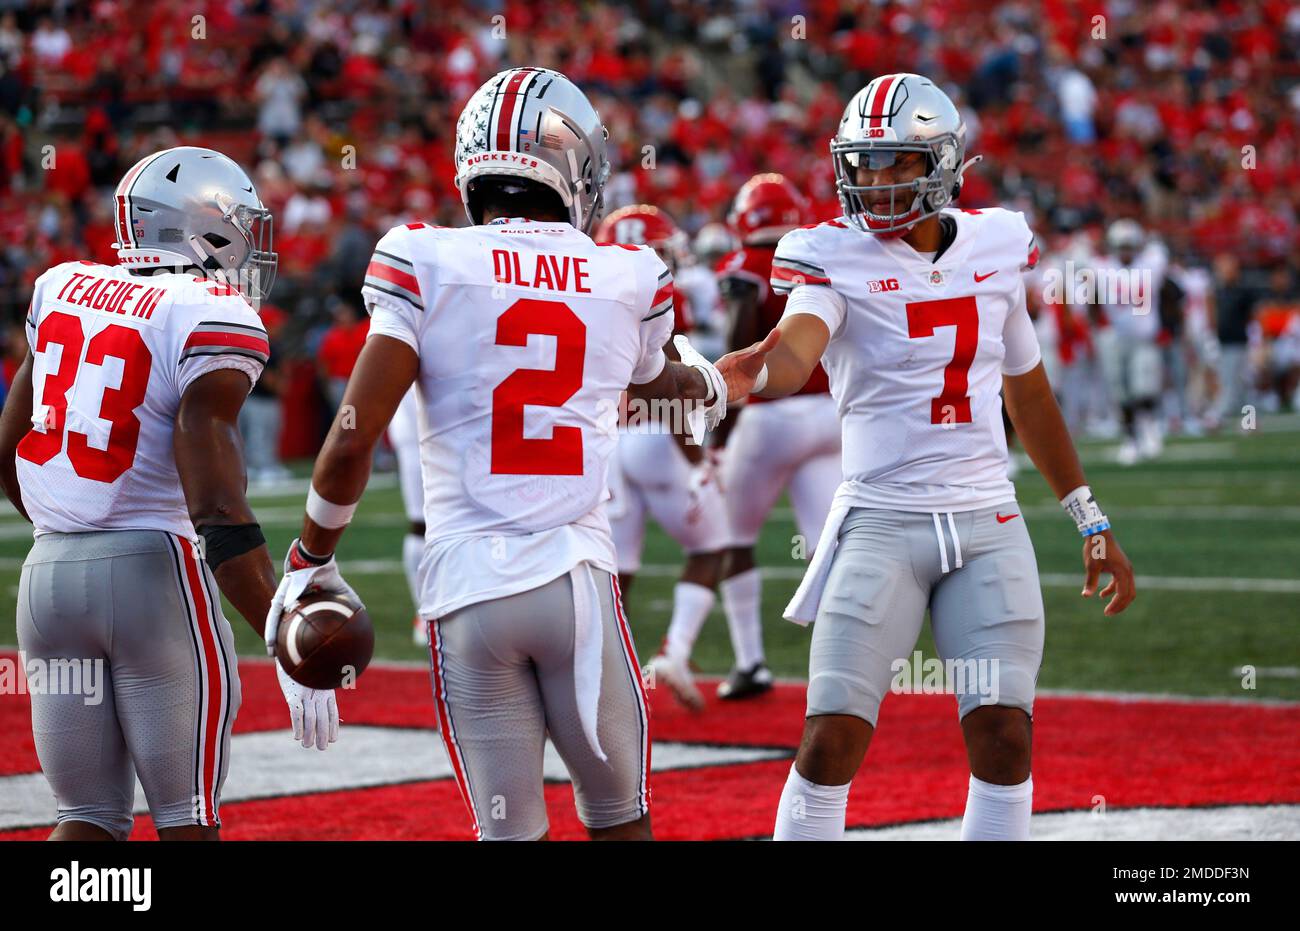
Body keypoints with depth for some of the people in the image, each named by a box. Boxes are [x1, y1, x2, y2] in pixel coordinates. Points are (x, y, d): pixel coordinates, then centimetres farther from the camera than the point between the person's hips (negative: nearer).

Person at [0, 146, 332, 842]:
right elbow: (216, 511, -17)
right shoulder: (212, 321, -11)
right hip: (155, 574, -6)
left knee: (89, 818, 13)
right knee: (187, 820, 6)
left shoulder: (62, 288, 9)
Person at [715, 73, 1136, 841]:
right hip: (880, 522, -3)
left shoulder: (995, 247, 7)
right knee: (833, 740, -10)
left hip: (988, 525, 3)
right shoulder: (837, 258, -5)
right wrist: (736, 376, -51)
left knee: (1004, 738, -5)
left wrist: (1092, 521, 23)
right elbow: (792, 355, -26)